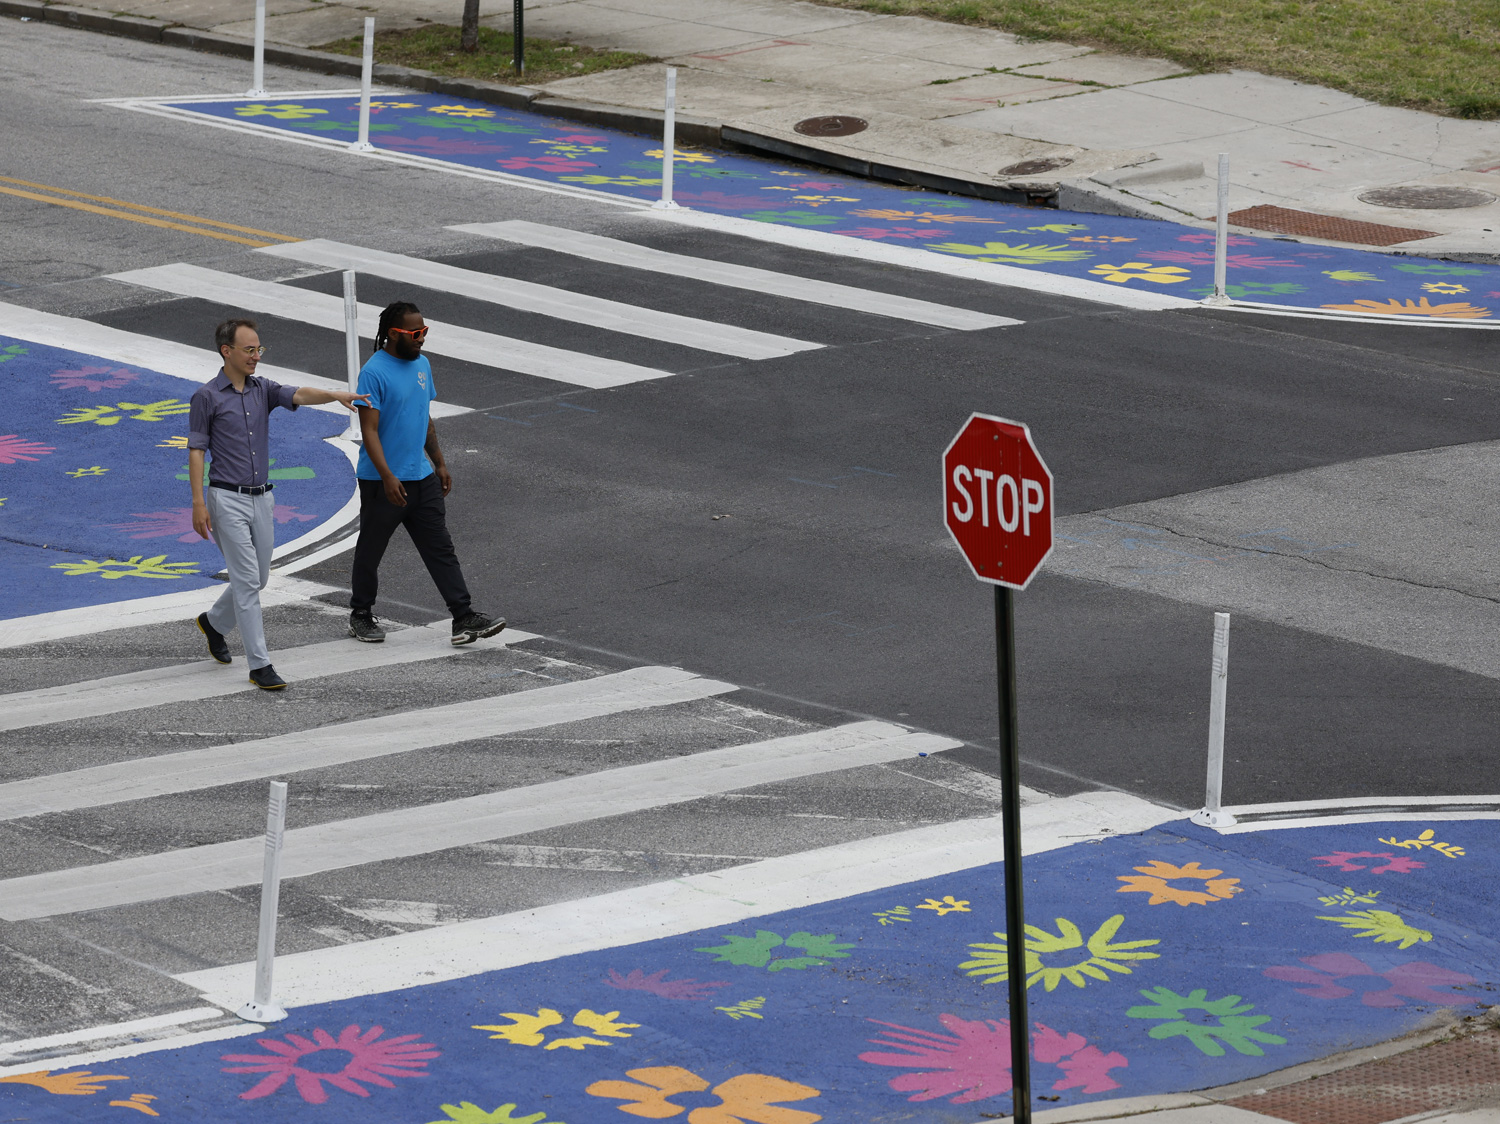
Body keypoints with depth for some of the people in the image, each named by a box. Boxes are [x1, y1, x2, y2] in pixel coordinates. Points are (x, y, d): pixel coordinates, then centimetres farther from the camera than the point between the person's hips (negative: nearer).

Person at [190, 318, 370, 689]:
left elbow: (298, 395, -11)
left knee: (258, 577, 15)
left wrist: (334, 395, -31)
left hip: (261, 498, 6)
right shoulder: (207, 396, -7)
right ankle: (260, 665, -7)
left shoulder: (263, 390, 8)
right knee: (247, 580, -9)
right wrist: (198, 504, -13)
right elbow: (196, 450, -7)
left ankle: (214, 622, 42)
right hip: (228, 500, -6)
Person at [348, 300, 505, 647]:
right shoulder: (374, 372, -16)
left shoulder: (421, 365, 8)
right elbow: (369, 430, -20)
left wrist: (439, 463, 19)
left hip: (421, 477, 7)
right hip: (382, 482, -7)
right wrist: (388, 477, -27)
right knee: (370, 551, 9)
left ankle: (464, 618, -1)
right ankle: (361, 616, 25)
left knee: (441, 549, 2)